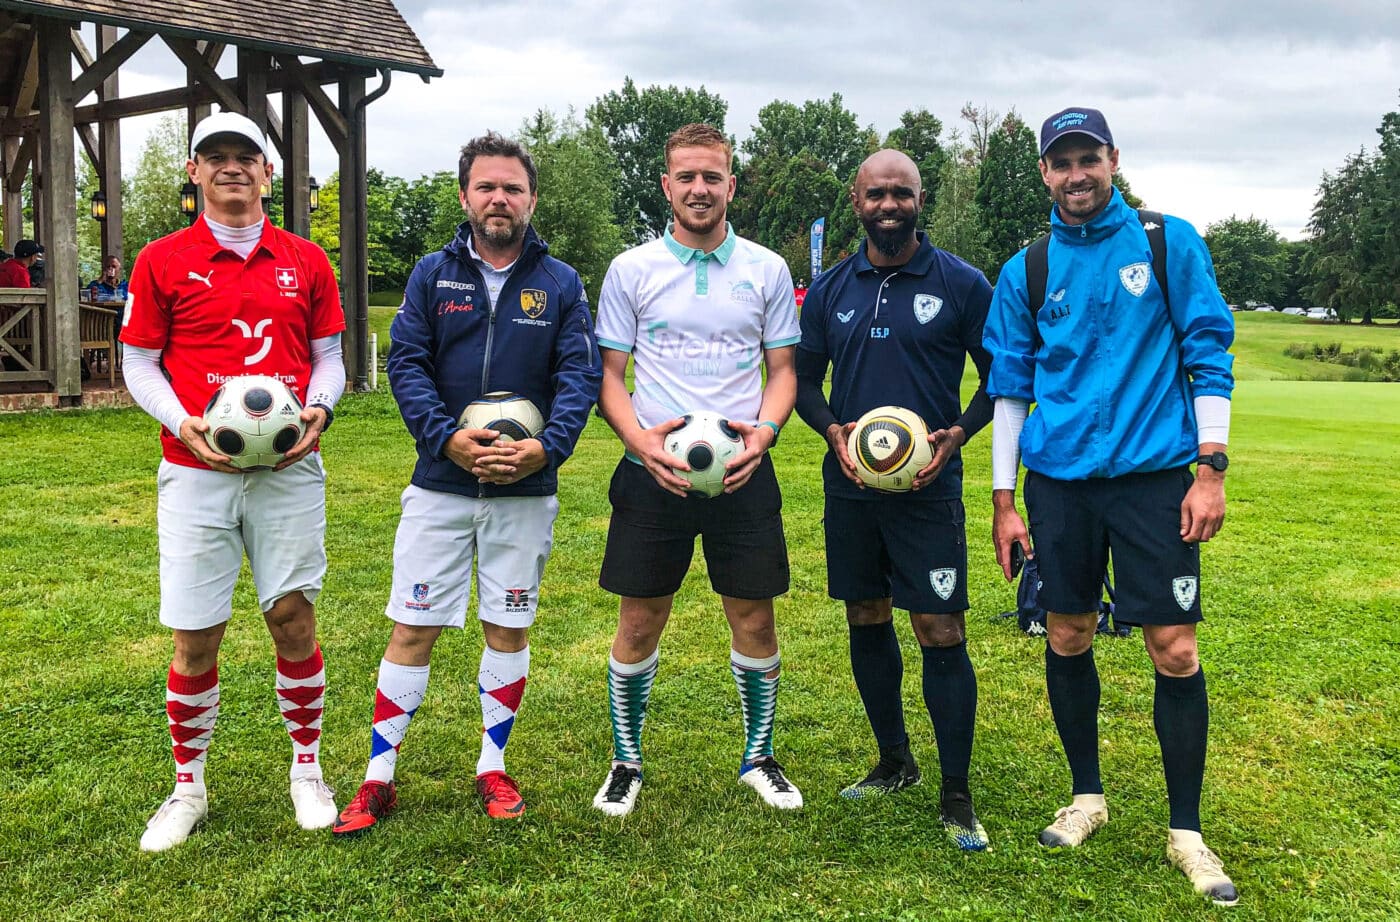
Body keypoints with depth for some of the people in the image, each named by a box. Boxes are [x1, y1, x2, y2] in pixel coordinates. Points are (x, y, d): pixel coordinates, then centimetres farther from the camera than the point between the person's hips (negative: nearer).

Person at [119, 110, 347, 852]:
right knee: (195, 637, 1)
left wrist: (319, 411, -8)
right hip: (196, 471, -1)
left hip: (288, 467, 1)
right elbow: (139, 366, 5)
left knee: (293, 617, 3)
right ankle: (188, 787, 20)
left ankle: (307, 770, 22)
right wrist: (184, 424, -12)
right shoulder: (161, 261, 4)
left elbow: (329, 356, 12)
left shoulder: (305, 262, 9)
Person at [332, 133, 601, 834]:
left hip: (526, 490, 0)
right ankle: (378, 778, 15)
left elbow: (581, 375, -3)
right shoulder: (433, 274, 4)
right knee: (412, 629, 2)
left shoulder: (560, 284, 3)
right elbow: (405, 363, -2)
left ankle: (493, 768, 26)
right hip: (441, 482, 0)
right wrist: (446, 437, -18)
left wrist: (546, 447, -20)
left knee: (509, 629, 9)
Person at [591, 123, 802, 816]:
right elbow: (609, 374, 4)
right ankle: (626, 761, 24)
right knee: (639, 624, 5)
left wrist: (764, 430, -11)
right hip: (653, 472, -1)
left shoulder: (767, 269, 6)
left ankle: (758, 757, 27)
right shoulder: (631, 269, 3)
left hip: (744, 472, 1)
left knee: (754, 620, 7)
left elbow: (784, 368, 10)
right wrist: (640, 439, -14)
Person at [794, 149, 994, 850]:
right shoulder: (830, 289, 7)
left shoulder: (961, 284, -2)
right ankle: (894, 764, 31)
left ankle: (956, 797, 7)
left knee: (941, 634, -6)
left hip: (928, 485, -4)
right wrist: (834, 432, -6)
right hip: (850, 485, 4)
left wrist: (957, 435, -12)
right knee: (867, 622, 13)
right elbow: (804, 379, 13)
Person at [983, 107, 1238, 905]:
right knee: (1068, 640, 9)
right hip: (1058, 482, 3)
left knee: (1174, 650, -3)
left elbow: (1209, 354, 0)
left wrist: (1211, 467, -8)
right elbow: (1009, 388, 9)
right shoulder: (1026, 271, 7)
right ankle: (1088, 796, 29)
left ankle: (1186, 831, 12)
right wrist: (1004, 501, 6)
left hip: (1153, 476, -2)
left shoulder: (1169, 244, 1)